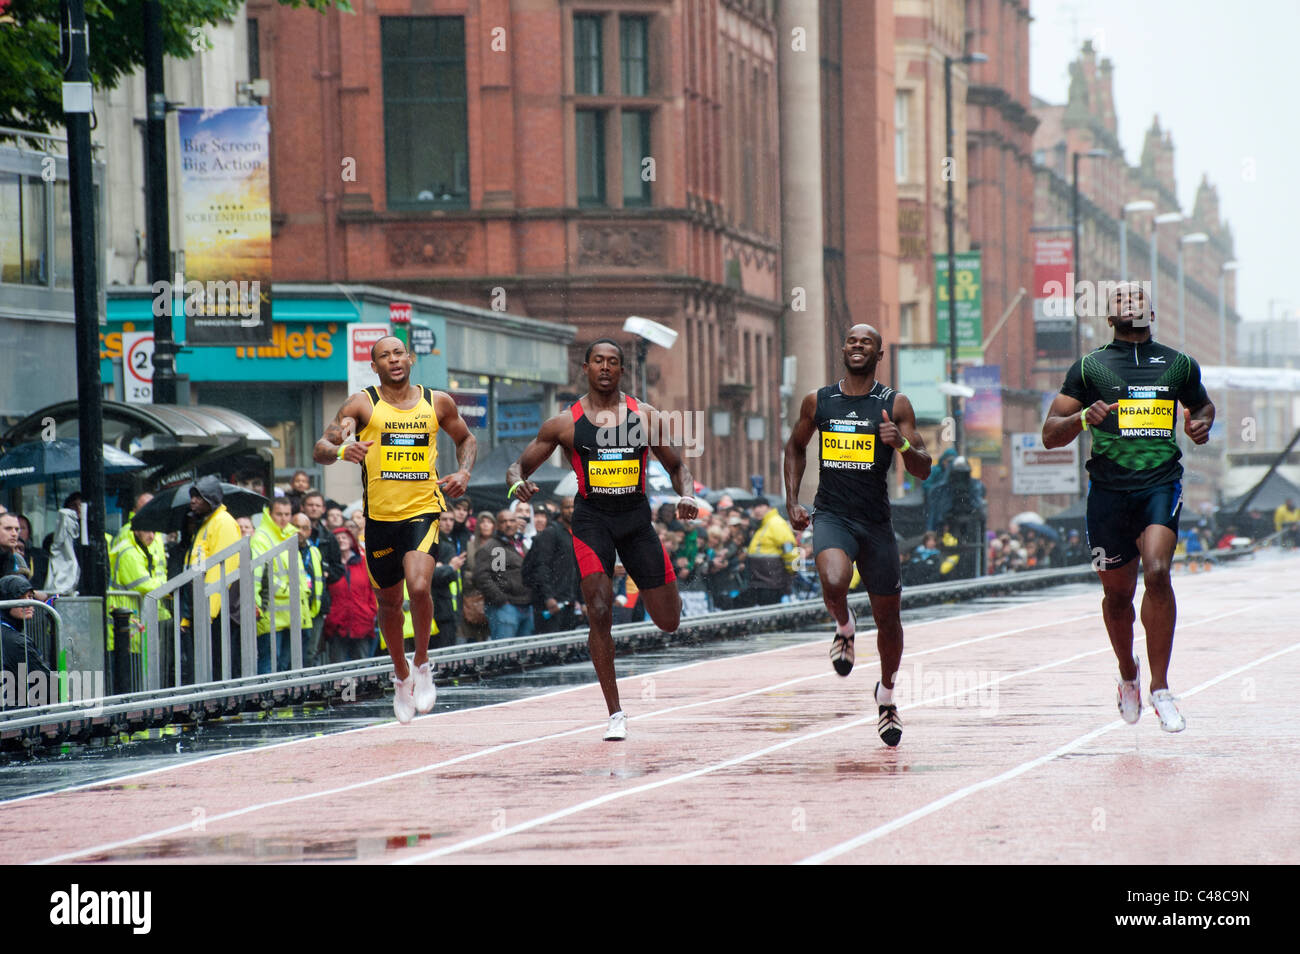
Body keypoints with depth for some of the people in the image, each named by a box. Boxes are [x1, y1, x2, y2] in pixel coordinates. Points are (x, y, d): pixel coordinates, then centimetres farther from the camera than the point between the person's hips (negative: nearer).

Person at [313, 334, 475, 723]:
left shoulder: (437, 402, 5)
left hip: (423, 511, -1)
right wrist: (342, 450, -31)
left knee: (419, 586, -23)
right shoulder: (362, 405, -2)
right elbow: (320, 450, -8)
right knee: (389, 601, 13)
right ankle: (402, 676, 36)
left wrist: (463, 473, 3)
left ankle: (422, 664, 1)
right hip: (379, 516, 1)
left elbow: (465, 439, 23)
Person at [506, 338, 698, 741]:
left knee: (669, 621, 4)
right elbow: (518, 467, 5)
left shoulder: (645, 417, 2)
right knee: (599, 613, -18)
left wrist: (686, 495, -10)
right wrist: (517, 483, -19)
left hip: (636, 516, 2)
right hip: (592, 517, -2)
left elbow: (677, 467, 12)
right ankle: (615, 714, -8)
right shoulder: (566, 423, 0)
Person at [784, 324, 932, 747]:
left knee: (888, 616, 9)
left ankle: (886, 693, 33)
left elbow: (923, 470, -4)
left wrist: (902, 444, -25)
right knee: (834, 584, -31)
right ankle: (845, 628, 4)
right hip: (831, 514, -1)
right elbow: (796, 446, 21)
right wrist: (792, 499, 10)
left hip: (876, 521, 1)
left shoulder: (895, 404, -2)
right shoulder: (817, 401, 3)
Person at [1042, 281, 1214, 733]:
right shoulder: (1089, 367, 5)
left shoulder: (1178, 365, 10)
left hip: (1161, 484, -1)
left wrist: (1202, 424, 4)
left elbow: (1203, 405, 29)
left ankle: (1160, 687, -15)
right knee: (1118, 593, 8)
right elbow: (1050, 434, 4)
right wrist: (1083, 418, -17)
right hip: (1109, 488, 1)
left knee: (1157, 572, -22)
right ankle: (1128, 675, 36)